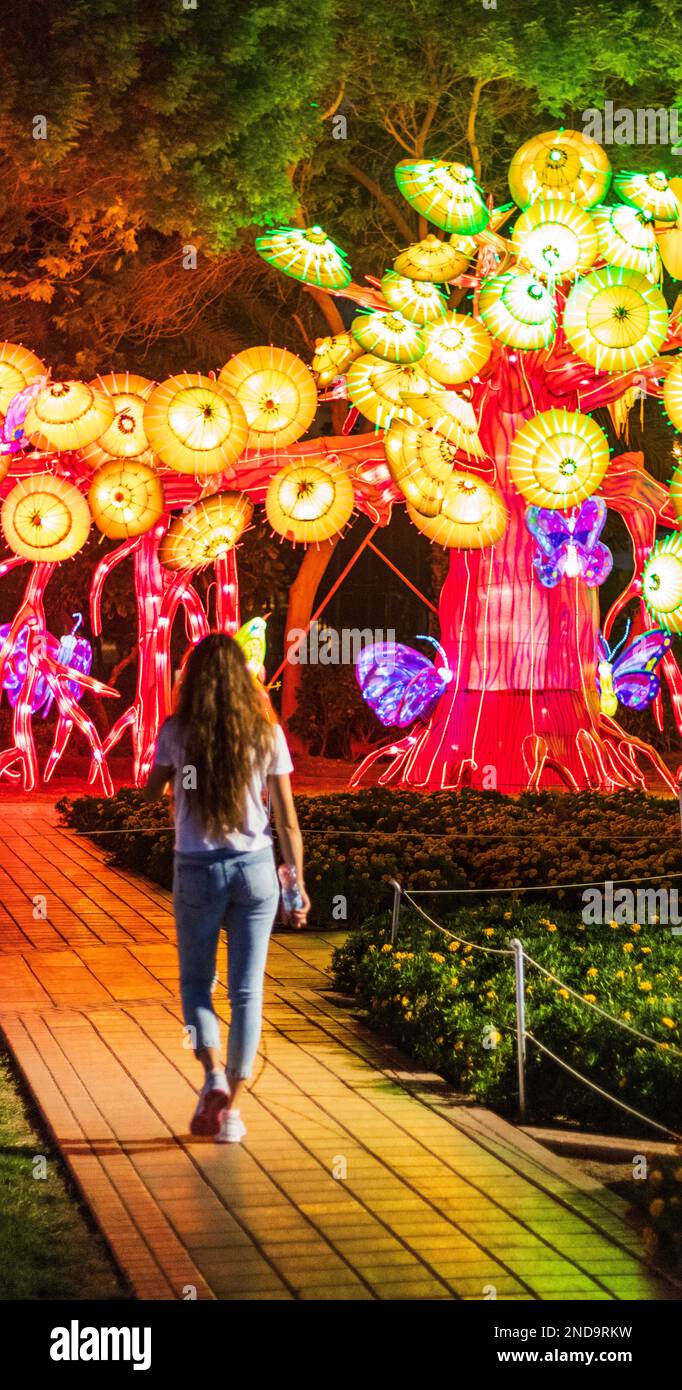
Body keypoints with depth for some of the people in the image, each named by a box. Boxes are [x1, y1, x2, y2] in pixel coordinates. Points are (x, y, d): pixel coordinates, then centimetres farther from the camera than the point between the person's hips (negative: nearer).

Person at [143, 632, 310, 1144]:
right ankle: (231, 1109, 10)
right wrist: (297, 883, 7)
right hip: (256, 869, 1)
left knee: (196, 982, 15)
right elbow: (286, 817, 0)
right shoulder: (267, 733, -3)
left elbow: (153, 792, 12)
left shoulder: (177, 732, -6)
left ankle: (215, 1075, -8)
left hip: (197, 870, -1)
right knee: (247, 990, 9)